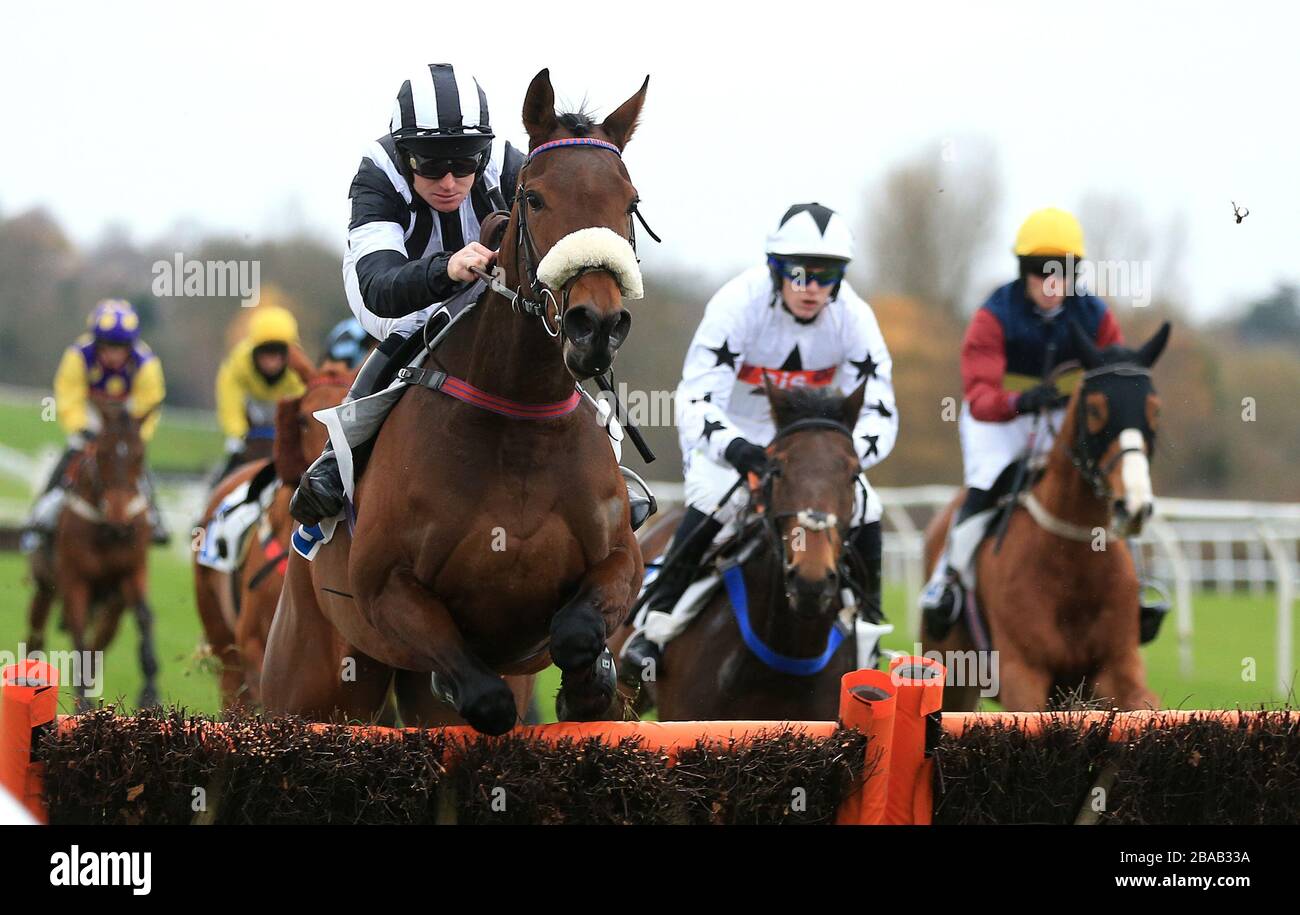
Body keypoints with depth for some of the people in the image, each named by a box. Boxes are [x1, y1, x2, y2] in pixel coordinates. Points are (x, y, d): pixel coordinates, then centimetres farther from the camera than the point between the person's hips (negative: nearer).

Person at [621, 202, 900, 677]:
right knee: (713, 502, -31)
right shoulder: (737, 304, -28)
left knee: (864, 511, -14)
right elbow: (695, 400, -33)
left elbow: (879, 414, -16)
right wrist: (737, 451, -52)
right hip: (727, 437, -3)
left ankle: (868, 636, 5)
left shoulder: (853, 317, -18)